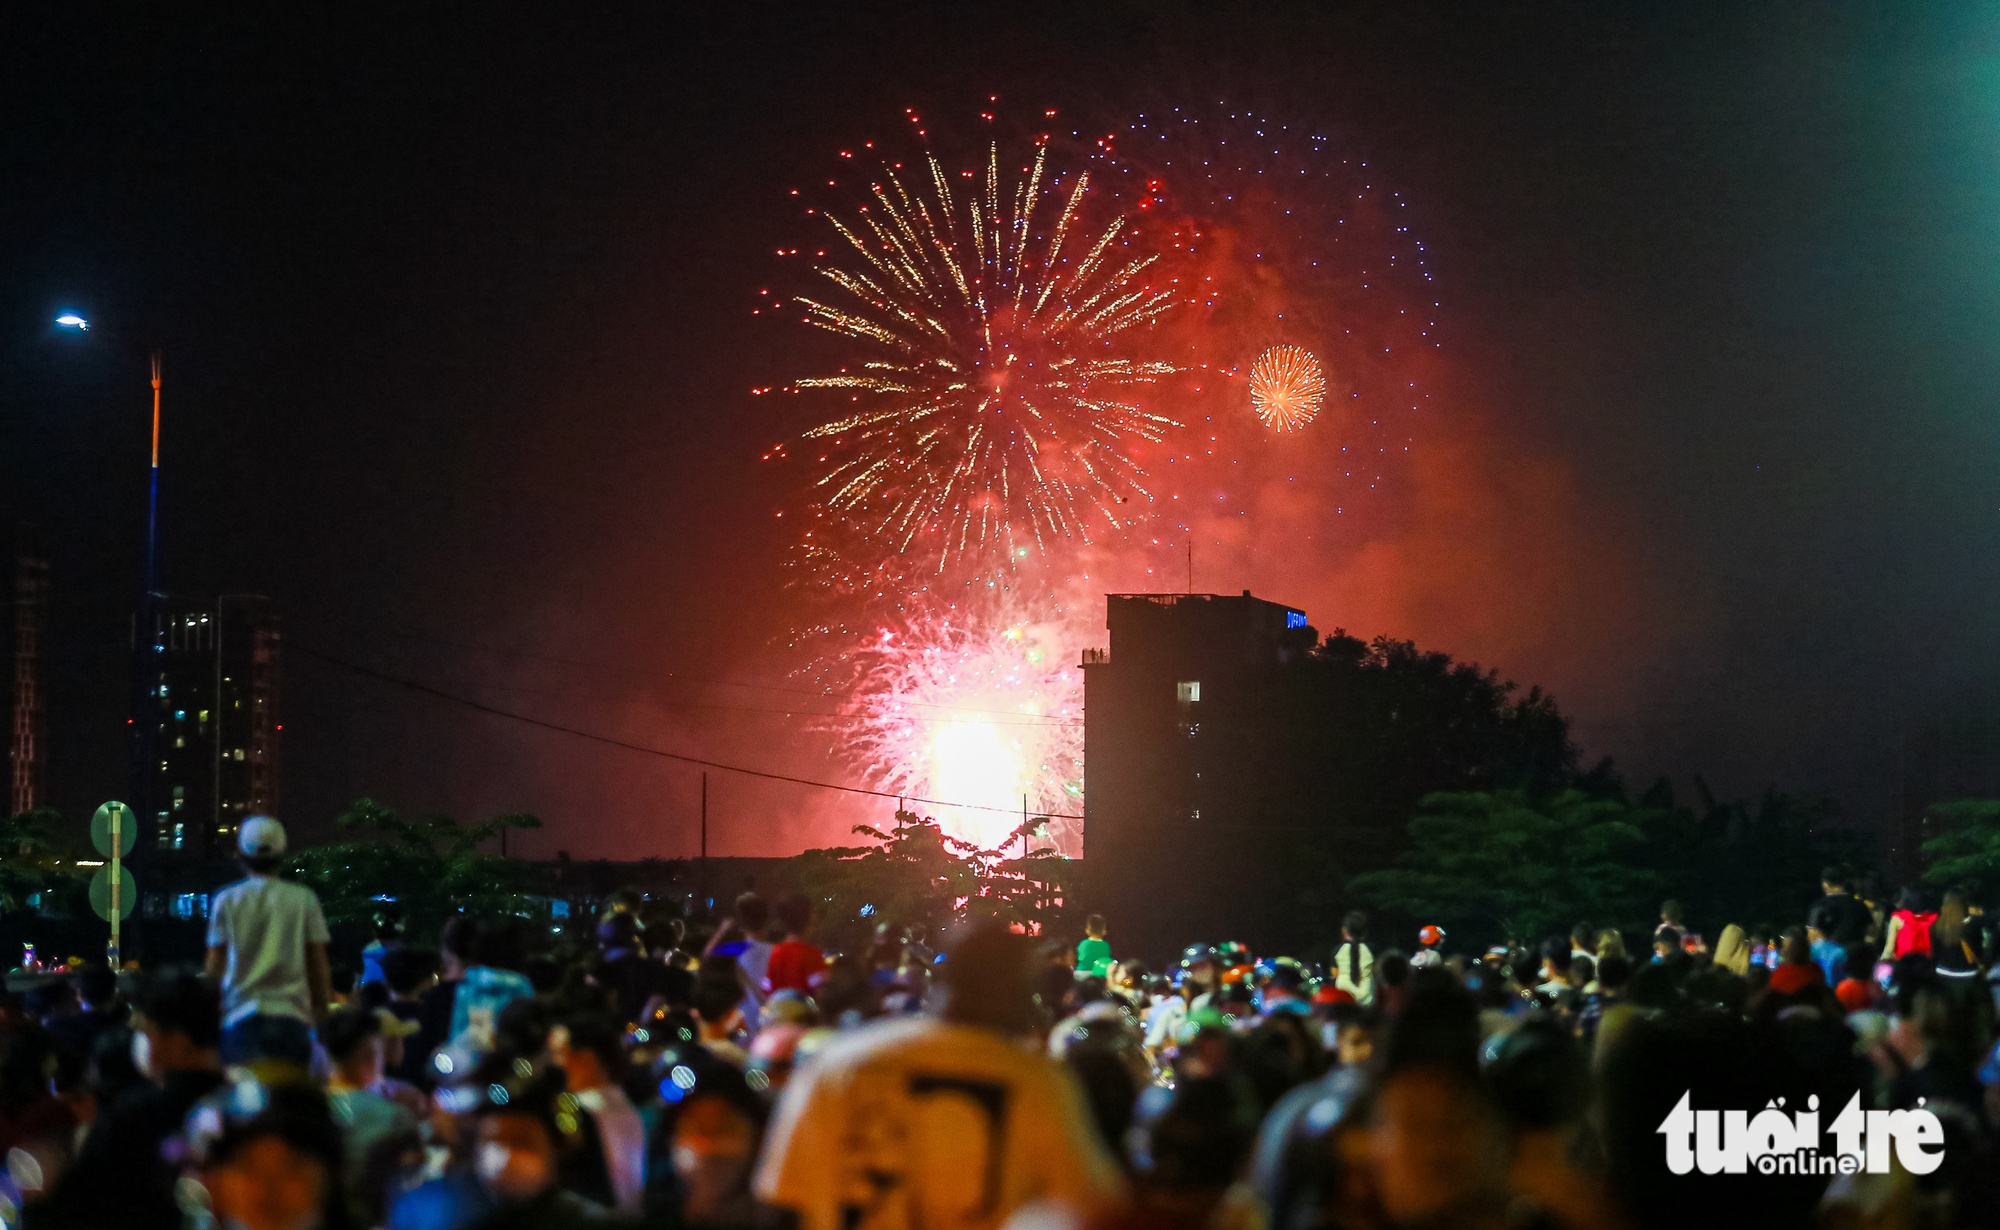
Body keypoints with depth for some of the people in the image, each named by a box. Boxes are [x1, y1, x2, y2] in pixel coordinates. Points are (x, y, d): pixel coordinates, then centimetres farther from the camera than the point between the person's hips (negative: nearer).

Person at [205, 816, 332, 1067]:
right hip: (292, 1016, 0)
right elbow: (319, 967, 3)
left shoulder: (227, 901, 3)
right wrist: (322, 1016, 11)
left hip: (241, 1018, 0)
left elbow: (215, 967, 4)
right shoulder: (304, 900, 3)